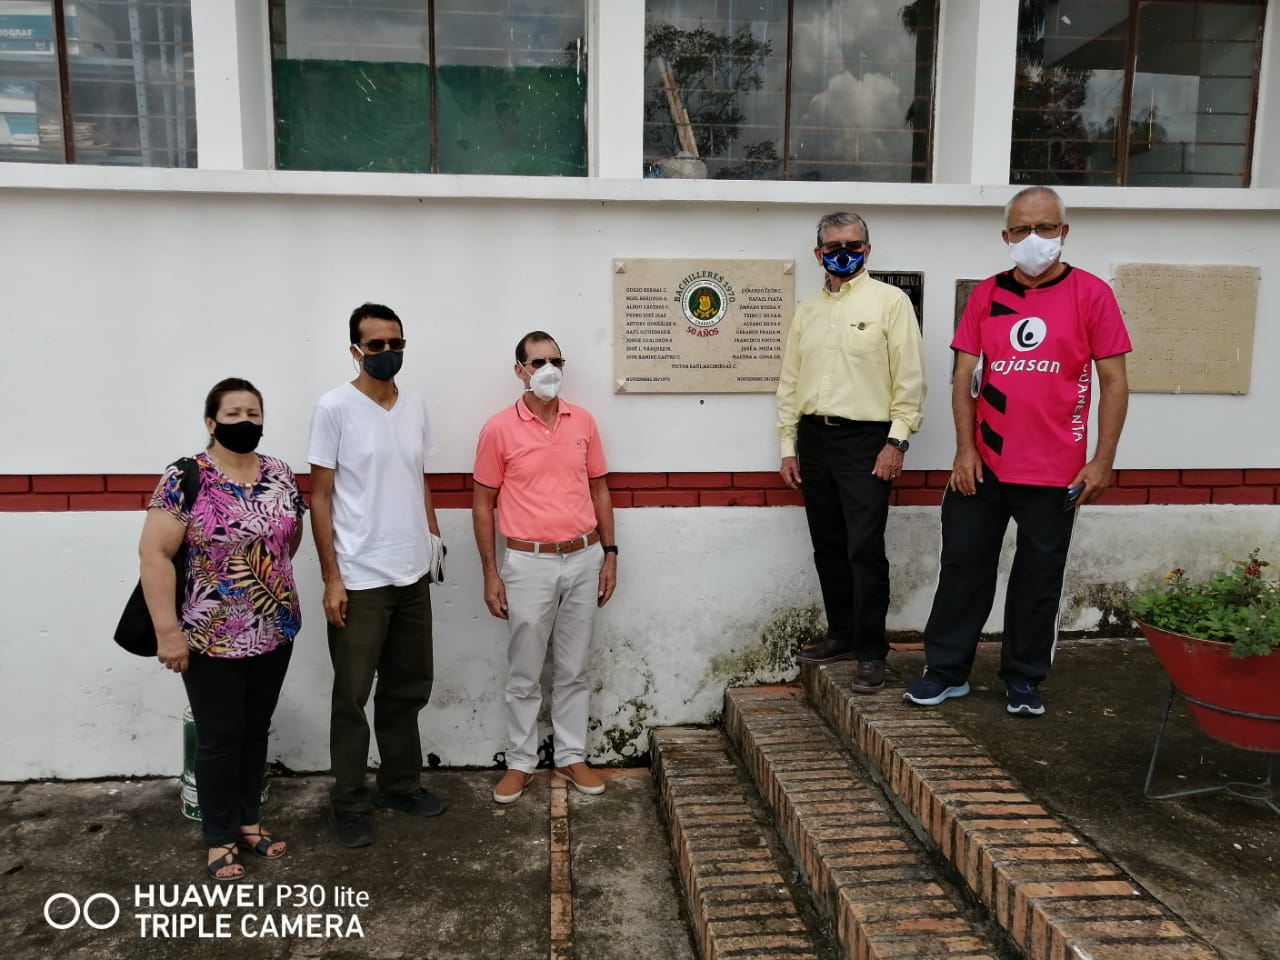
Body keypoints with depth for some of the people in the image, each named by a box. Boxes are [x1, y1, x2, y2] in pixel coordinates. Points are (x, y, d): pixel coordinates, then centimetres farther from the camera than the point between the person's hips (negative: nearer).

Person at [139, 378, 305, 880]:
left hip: (274, 631, 5)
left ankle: (248, 819, 34)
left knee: (256, 731, 16)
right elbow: (155, 554, -15)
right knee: (219, 737, 6)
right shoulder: (185, 478, -13)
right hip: (212, 637, -5)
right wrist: (167, 630, -17)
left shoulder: (281, 475, 3)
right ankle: (220, 837, 24)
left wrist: (266, 572, 9)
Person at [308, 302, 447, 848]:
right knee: (352, 696, 6)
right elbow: (320, 497, -10)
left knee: (408, 688, 16)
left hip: (413, 575, 6)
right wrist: (332, 578, -13)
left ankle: (400, 783, 33)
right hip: (359, 579, -6)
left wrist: (434, 542, 10)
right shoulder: (335, 408, -10)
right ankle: (348, 801, 22)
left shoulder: (415, 406, 7)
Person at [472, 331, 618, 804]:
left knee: (573, 669, 13)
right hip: (529, 564, -3)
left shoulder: (583, 421, 4)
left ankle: (572, 756, 27)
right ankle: (519, 762, 24)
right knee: (524, 674, 9)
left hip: (583, 559, 3)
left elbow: (599, 489, 11)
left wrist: (609, 554, 7)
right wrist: (490, 573, -4)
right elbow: (483, 503, -2)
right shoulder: (499, 428, -6)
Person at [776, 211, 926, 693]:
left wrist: (897, 440, -13)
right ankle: (841, 634, 26)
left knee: (864, 550, -6)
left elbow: (910, 376, -7)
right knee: (828, 547, 12)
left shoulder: (890, 301, -2)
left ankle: (870, 652, 5)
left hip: (864, 439, -6)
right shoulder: (807, 310, 14)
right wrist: (788, 445, 10)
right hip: (814, 438, 6)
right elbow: (790, 382, 14)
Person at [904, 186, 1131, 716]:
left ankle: (1023, 679, 25)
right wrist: (965, 448, -4)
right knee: (963, 565, 7)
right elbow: (964, 377, 5)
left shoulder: (1090, 294, -2)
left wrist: (1102, 461, -6)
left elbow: (1113, 381, -2)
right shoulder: (986, 294, 5)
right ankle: (947, 670, 21)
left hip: (1054, 473, -2)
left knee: (1038, 578, 9)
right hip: (983, 466, 2)